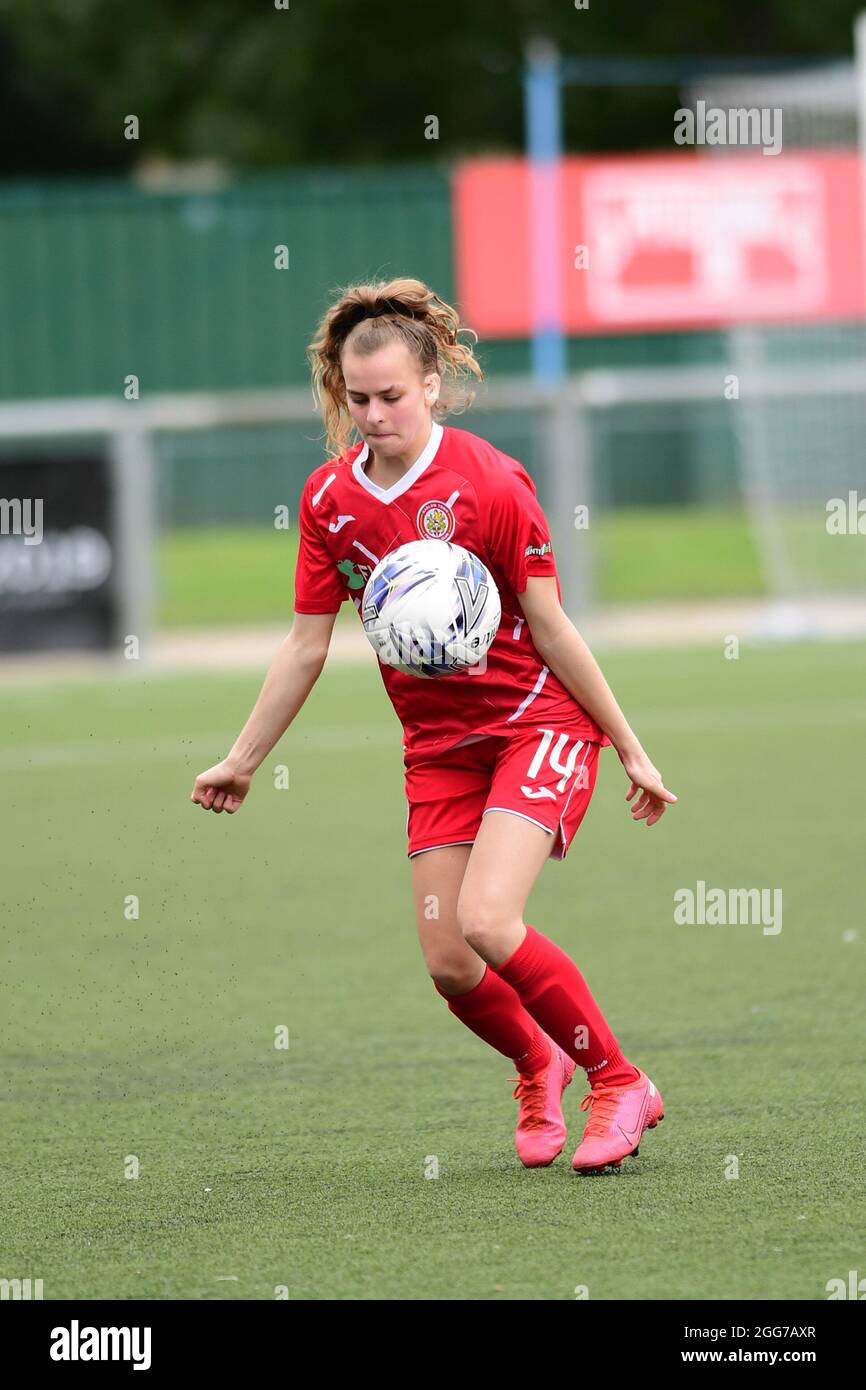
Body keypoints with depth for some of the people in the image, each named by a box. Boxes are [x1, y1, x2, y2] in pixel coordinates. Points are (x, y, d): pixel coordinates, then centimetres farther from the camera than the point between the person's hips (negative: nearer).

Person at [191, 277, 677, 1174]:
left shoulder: (490, 481, -16)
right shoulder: (330, 497, -1)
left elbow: (551, 629, -11)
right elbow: (307, 644, 8)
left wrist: (631, 751, -8)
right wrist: (242, 760, 10)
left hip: (539, 724, -5)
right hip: (438, 746, 5)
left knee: (486, 920, -23)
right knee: (447, 965, -1)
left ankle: (617, 1083, -5)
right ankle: (537, 1064, 32)